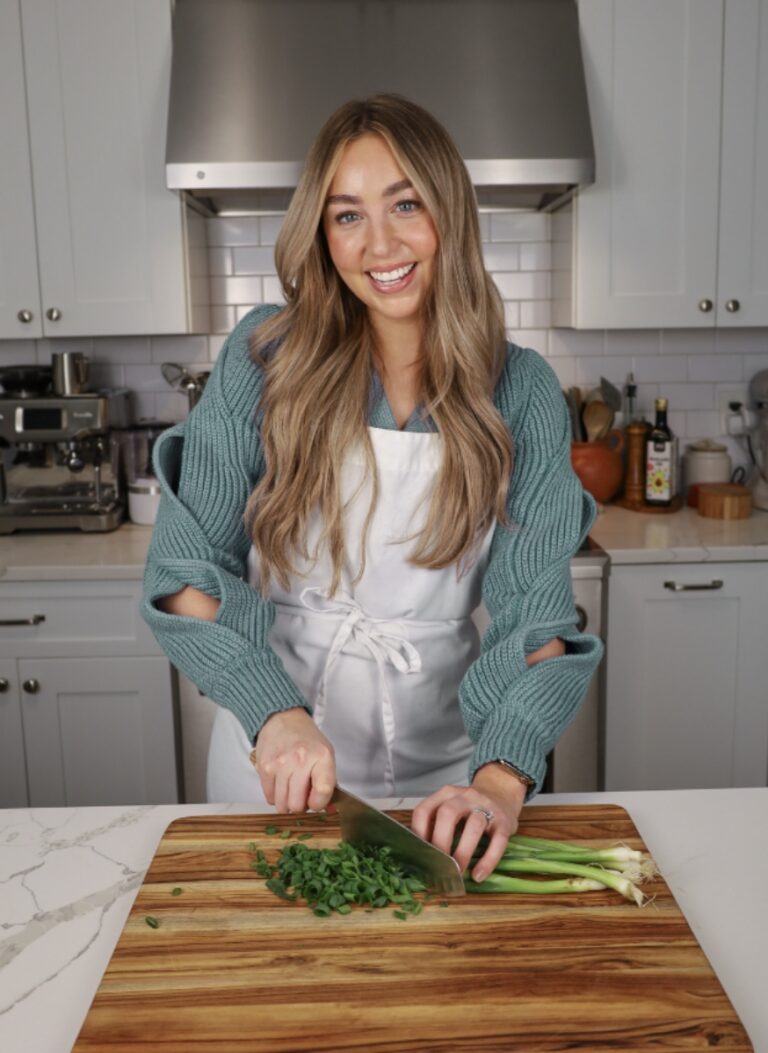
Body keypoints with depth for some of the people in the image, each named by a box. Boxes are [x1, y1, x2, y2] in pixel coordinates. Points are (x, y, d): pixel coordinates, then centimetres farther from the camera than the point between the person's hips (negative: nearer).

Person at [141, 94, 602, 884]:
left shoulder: (520, 390, -8)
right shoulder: (266, 358, -10)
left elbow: (536, 610, -12)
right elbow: (183, 570, -10)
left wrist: (502, 775, -27)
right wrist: (273, 712, -24)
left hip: (446, 754, 1)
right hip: (276, 740, 0)